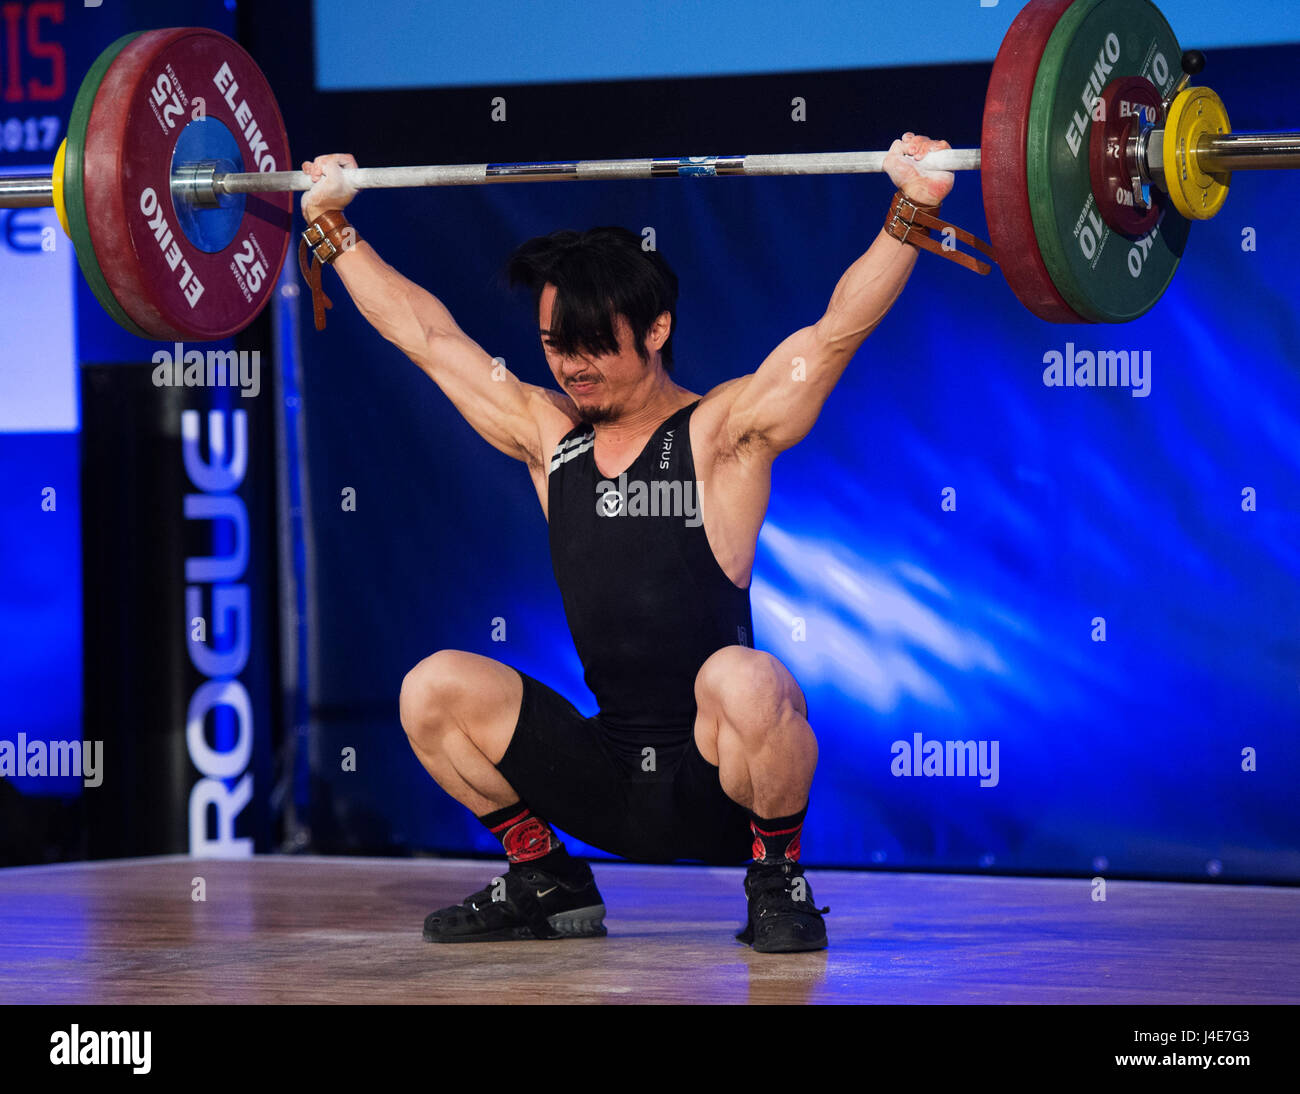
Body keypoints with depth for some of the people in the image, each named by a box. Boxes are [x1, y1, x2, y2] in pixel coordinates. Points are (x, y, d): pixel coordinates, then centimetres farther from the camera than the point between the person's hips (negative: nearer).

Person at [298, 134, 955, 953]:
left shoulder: (722, 433, -4)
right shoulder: (548, 436, 9)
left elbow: (840, 328, -14)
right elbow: (425, 333, 17)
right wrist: (335, 227, 21)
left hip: (717, 786, -5)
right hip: (609, 780, 5)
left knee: (743, 680, -37)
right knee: (435, 690, -12)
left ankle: (778, 881, -11)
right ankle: (547, 884, 7)